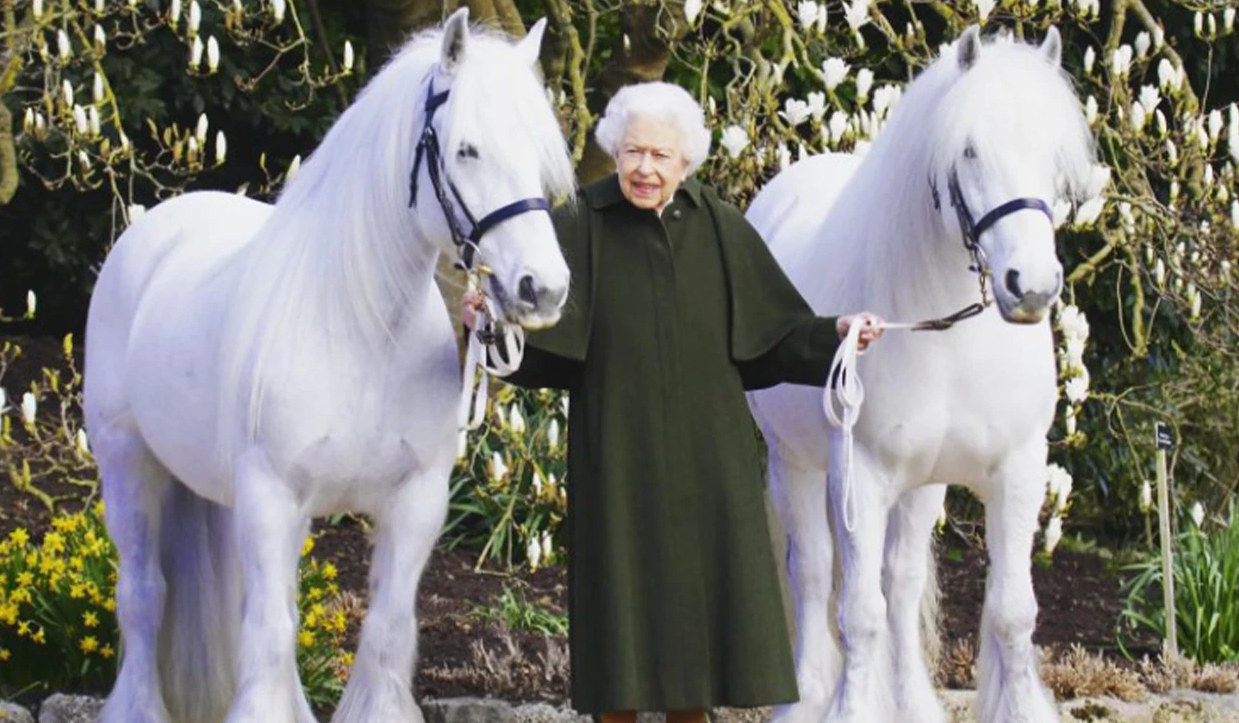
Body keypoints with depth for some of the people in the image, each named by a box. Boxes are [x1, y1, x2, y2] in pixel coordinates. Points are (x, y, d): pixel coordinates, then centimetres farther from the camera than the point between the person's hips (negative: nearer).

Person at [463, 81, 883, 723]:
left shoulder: (719, 229, 2)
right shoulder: (580, 228, -5)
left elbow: (776, 333, 5)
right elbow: (538, 346, -11)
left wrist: (834, 335, -11)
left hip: (706, 455, 2)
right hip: (618, 457, -2)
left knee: (701, 587, 7)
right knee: (623, 590, 2)